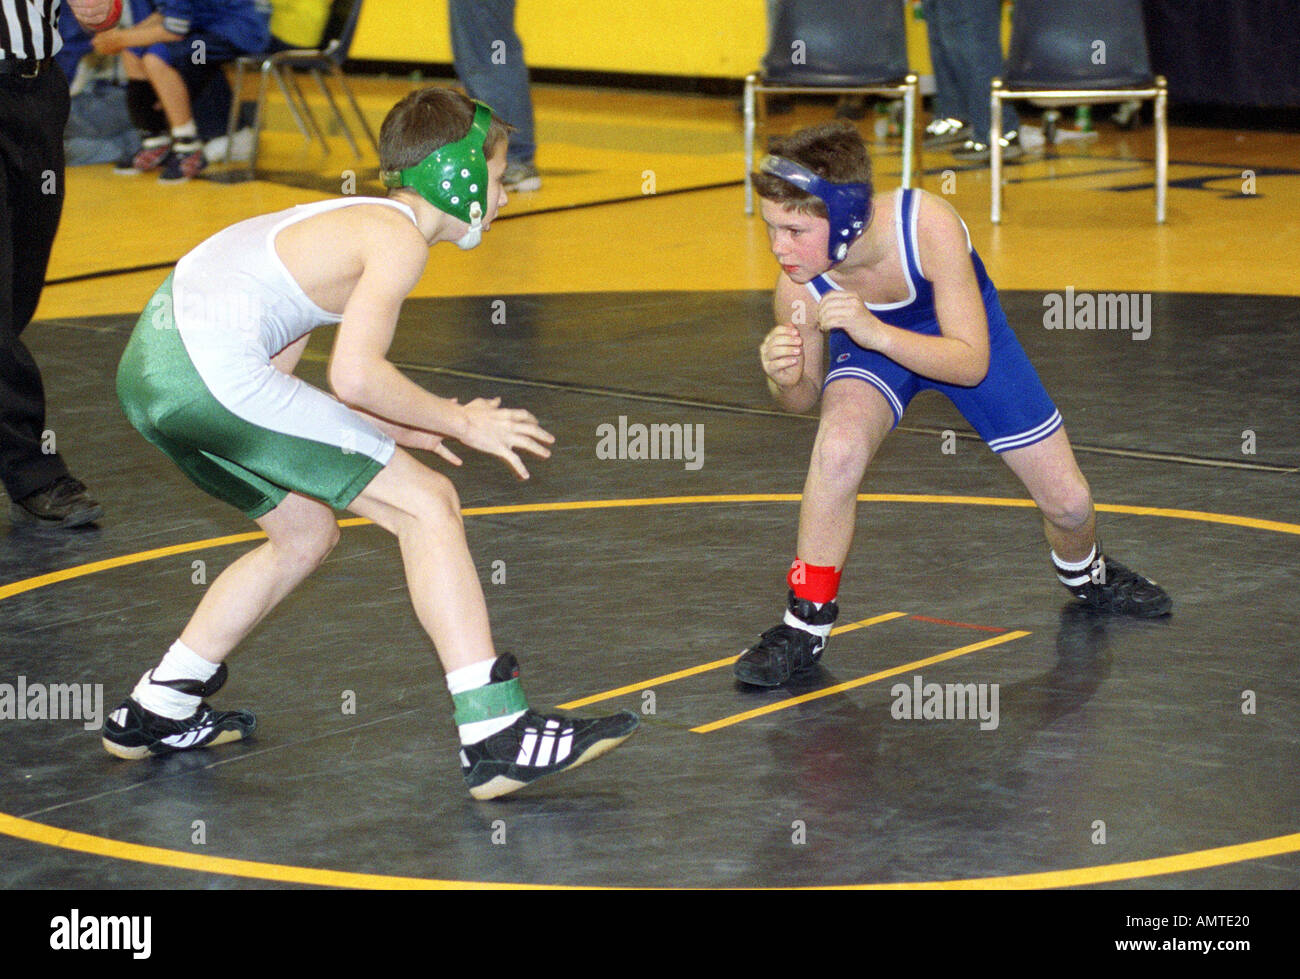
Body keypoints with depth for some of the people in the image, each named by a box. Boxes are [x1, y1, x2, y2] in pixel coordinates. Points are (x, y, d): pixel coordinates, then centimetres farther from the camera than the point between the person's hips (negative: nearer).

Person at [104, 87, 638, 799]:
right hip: (211, 370, -10)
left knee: (305, 532, 25)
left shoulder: (354, 221, 24)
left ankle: (155, 714, 33)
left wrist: (381, 428, 18)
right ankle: (498, 738, -11)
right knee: (427, 501, -6)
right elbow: (355, 373, -17)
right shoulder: (399, 237, -4)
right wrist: (460, 422, -4)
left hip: (151, 365, 10)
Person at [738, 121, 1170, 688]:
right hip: (869, 343, 0)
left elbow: (972, 362, -37)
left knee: (1068, 502, 3)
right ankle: (806, 621, -15)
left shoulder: (929, 226, -40)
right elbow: (804, 399, -14)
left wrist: (875, 333, -51)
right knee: (838, 446, -34)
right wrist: (785, 379, -38)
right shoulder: (797, 288, -31)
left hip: (963, 333, 0)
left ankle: (1084, 572, 42)